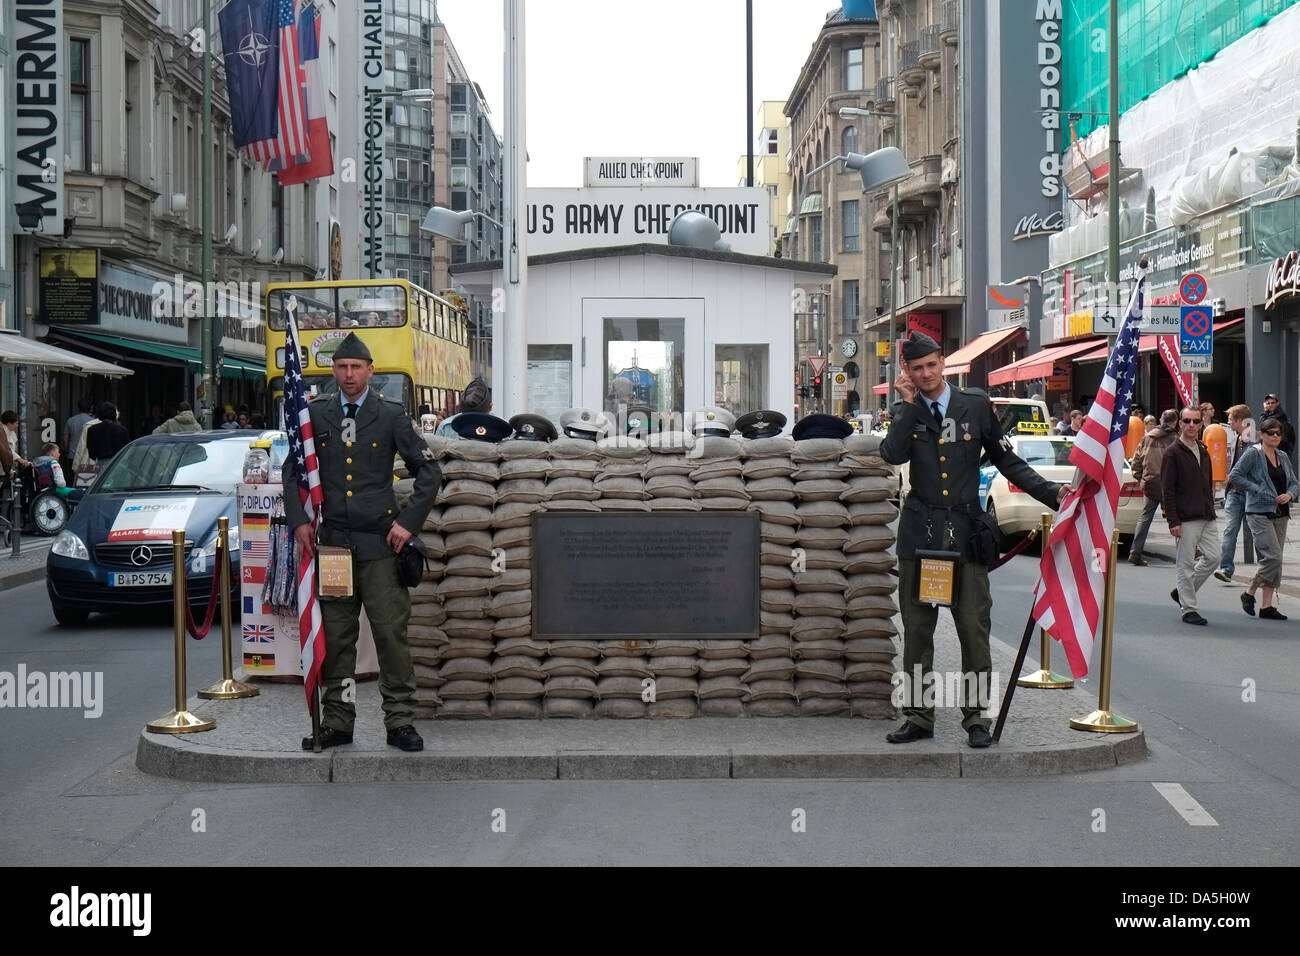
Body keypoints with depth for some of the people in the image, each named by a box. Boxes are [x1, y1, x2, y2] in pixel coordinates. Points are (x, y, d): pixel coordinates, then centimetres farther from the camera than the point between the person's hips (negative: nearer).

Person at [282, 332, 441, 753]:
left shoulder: (391, 415, 2)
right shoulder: (316, 414, 8)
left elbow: (429, 471, 4)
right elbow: (292, 471, 16)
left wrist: (408, 522, -3)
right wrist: (299, 521, 4)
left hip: (380, 544, -2)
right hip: (332, 542, 2)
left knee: (391, 633, -3)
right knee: (334, 637, 6)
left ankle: (400, 721, 4)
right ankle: (337, 722, 15)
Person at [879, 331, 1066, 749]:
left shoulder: (976, 405, 5)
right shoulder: (906, 411, 8)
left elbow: (1007, 461, 9)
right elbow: (893, 454, -12)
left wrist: (1052, 493, -1)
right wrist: (909, 403, -8)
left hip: (966, 531, -1)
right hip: (919, 532, 2)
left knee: (973, 627, -3)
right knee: (917, 629, 7)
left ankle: (976, 717, 7)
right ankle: (918, 716, 16)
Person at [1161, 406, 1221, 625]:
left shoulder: (1203, 451, 16)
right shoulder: (1173, 453, -7)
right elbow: (1167, 489, -11)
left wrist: (1210, 510, 15)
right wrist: (1173, 521, -16)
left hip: (1207, 517, 7)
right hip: (1186, 518, -7)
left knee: (1213, 557, 4)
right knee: (1186, 564, -2)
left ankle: (1182, 591, 21)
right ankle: (1188, 609, 6)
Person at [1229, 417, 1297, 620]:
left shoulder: (1283, 457, 14)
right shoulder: (1253, 454, -5)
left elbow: (1294, 483, 18)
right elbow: (1234, 475, -10)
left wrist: (1289, 495, -3)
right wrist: (1256, 489, -14)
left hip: (1280, 514, 7)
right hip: (1260, 513, -7)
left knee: (1273, 559, 6)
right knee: (1273, 557, -15)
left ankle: (1267, 606, 10)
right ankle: (1249, 593, 3)